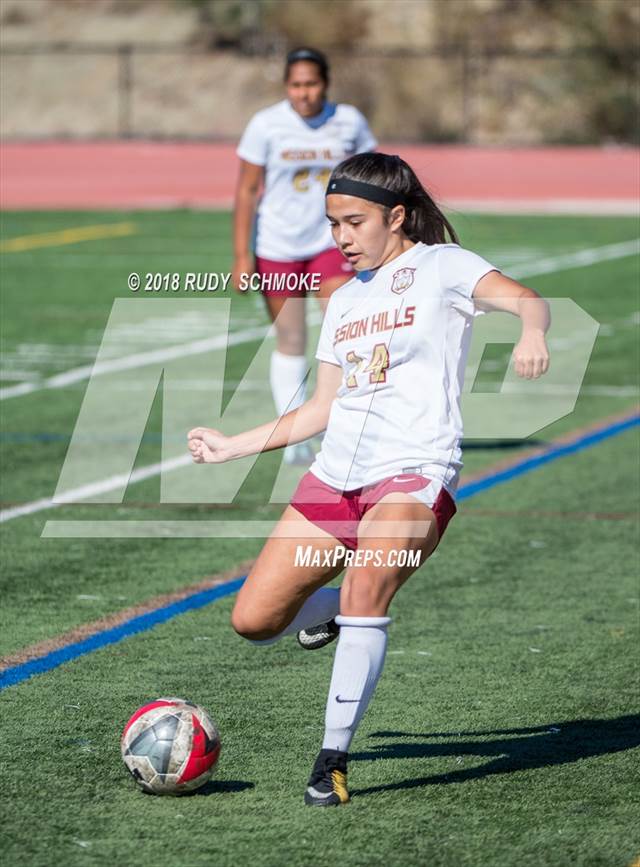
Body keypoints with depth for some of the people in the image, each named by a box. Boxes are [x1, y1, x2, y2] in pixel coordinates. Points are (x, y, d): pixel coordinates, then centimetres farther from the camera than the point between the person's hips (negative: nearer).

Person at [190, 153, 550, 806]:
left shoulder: (442, 266, 2)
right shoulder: (344, 301, 22)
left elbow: (524, 299, -15)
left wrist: (531, 333, -38)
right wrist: (232, 446, 24)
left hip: (415, 472, -7)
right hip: (335, 476, 7)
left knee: (366, 589, -32)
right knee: (253, 621, -2)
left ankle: (334, 757, -23)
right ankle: (337, 608, 29)